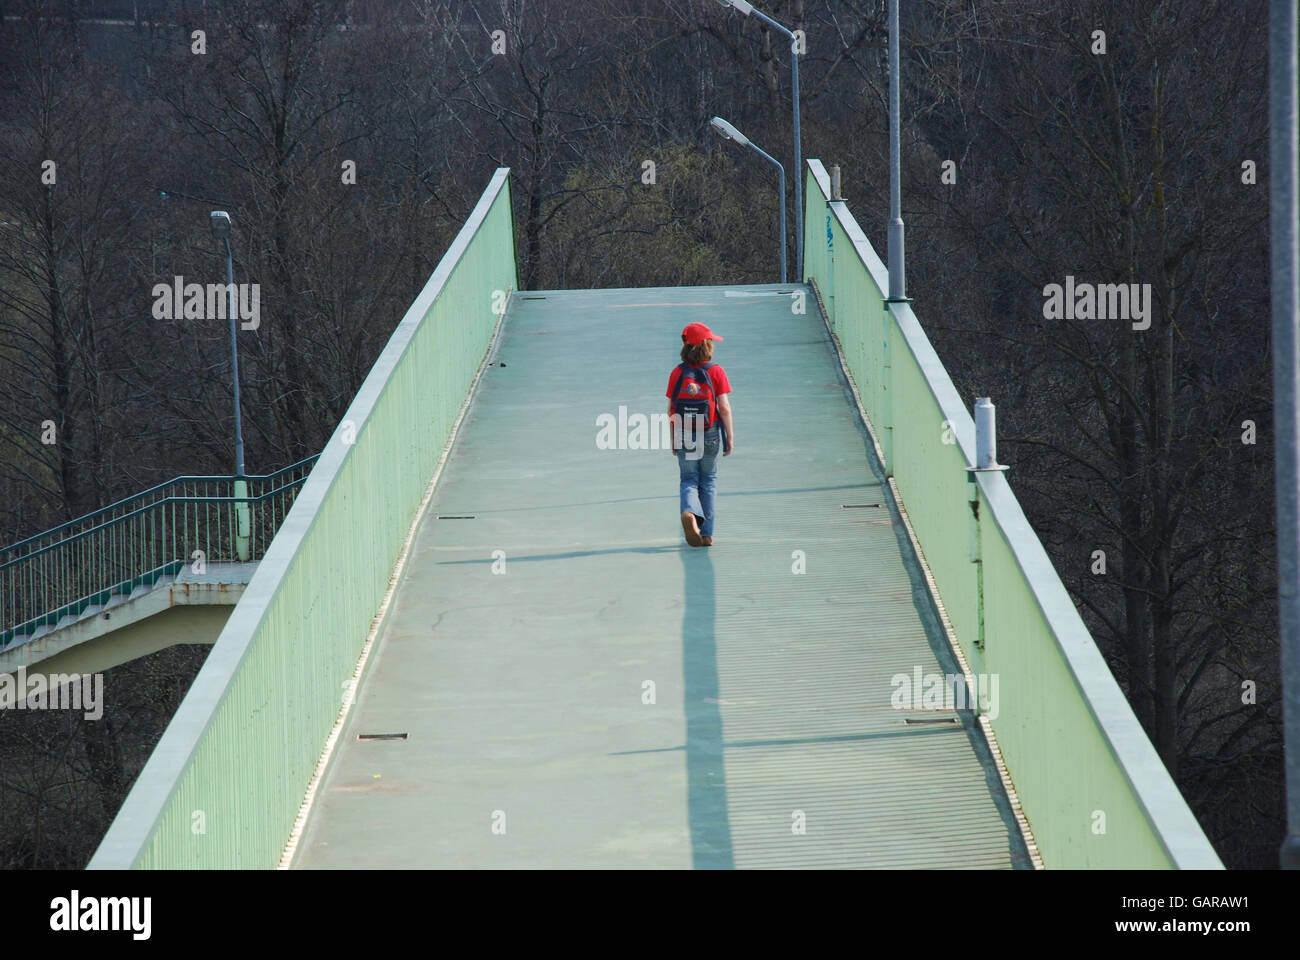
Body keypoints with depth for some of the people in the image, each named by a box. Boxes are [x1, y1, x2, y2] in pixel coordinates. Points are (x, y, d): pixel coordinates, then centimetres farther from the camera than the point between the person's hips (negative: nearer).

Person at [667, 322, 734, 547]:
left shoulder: (677, 373, -1)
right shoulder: (716, 372, -7)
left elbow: (670, 410, 2)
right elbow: (724, 408, -10)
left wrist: (673, 440, 11)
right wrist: (730, 437, -3)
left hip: (684, 436, 1)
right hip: (710, 436, -1)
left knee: (689, 480, 8)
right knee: (708, 481, 12)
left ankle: (689, 511, -24)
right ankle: (706, 533, 14)